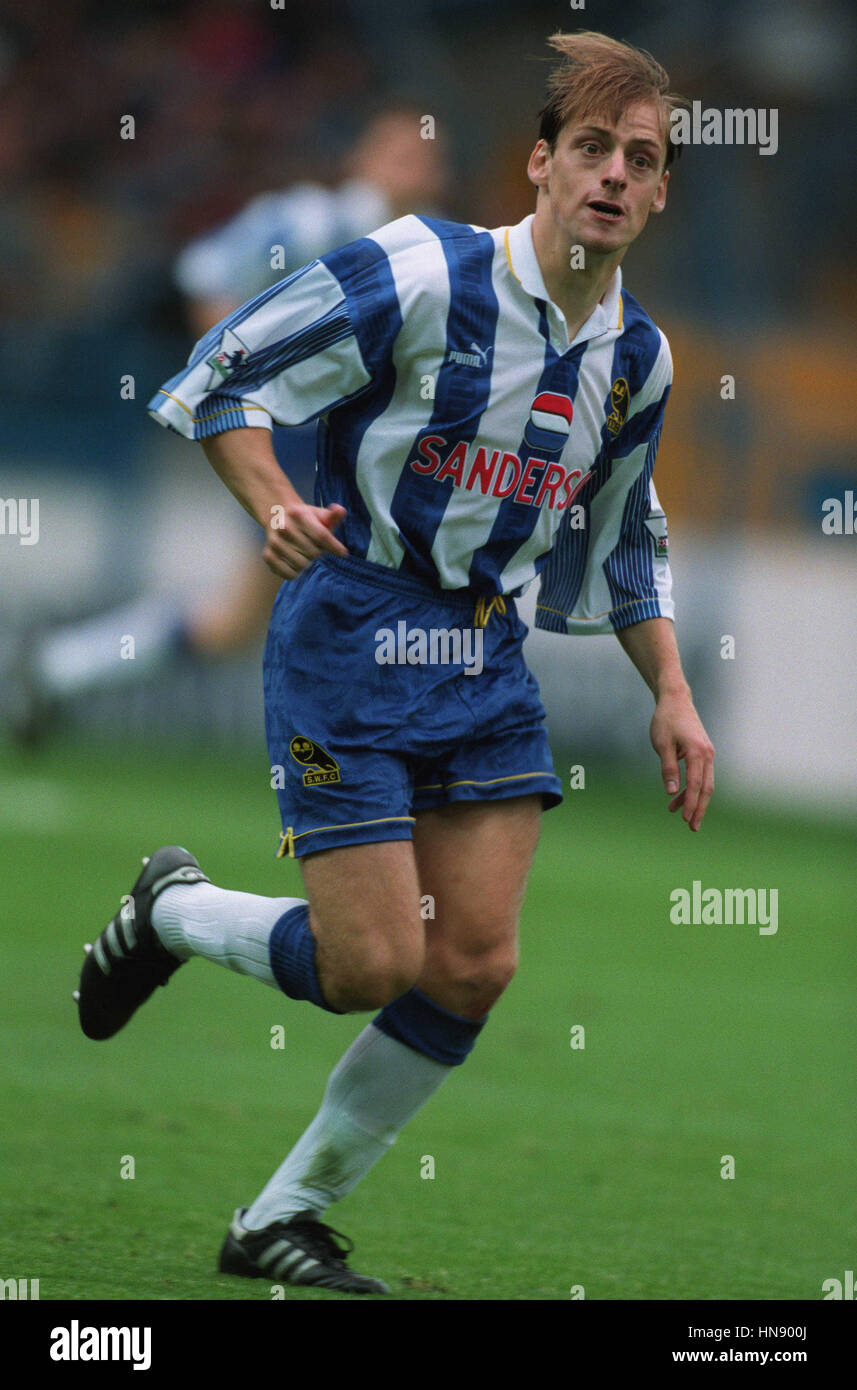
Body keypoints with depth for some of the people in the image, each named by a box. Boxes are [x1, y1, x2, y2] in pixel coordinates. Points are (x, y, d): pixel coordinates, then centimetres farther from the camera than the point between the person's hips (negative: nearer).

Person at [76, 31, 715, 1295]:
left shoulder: (637, 357, 6)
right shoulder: (424, 276, -15)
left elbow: (622, 543, 22)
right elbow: (222, 379, -10)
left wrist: (673, 696, 13)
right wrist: (273, 510, -26)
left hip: (487, 659, 6)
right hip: (352, 636, -6)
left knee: (475, 966, -3)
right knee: (373, 964, -12)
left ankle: (282, 1220, 12)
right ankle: (174, 911, 20)